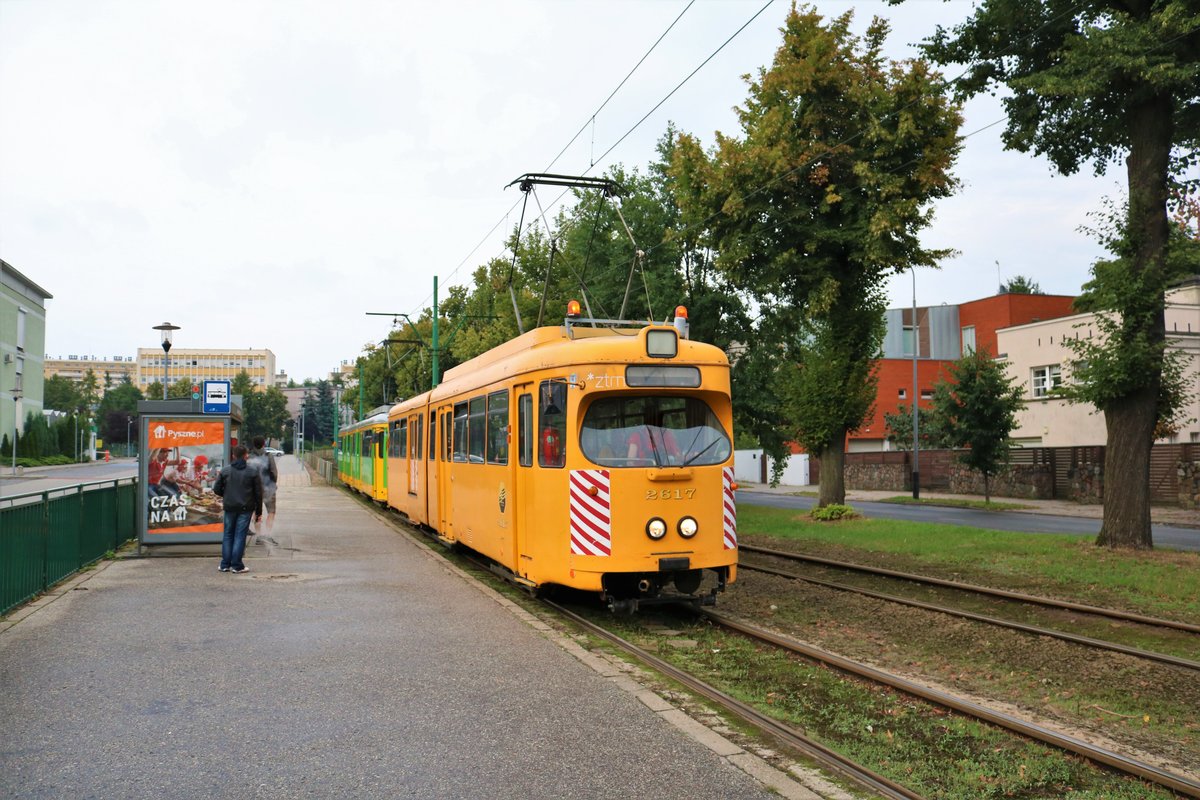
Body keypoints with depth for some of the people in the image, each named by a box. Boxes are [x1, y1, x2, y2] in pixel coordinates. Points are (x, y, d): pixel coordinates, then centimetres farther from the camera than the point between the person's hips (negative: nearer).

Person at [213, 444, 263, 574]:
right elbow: (258, 493, -2)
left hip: (229, 507, 2)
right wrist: (258, 511, 5)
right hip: (245, 509, -2)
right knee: (240, 536, 0)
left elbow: (217, 489, 3)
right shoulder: (253, 472, -4)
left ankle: (225, 564, 14)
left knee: (228, 535, 12)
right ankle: (237, 566, 1)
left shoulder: (225, 471, 1)